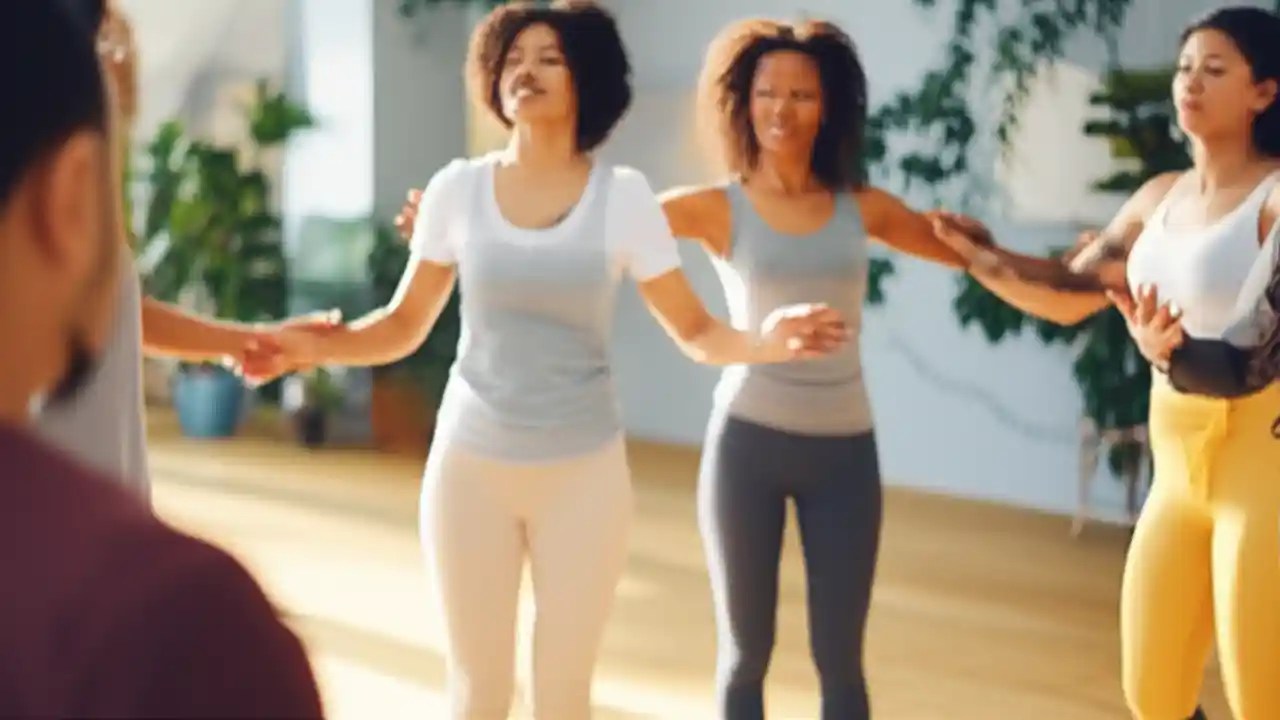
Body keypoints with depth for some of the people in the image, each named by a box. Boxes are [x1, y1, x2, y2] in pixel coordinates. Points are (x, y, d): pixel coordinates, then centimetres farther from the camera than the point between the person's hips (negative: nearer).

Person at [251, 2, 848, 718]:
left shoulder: (623, 196, -7)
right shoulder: (458, 188, -4)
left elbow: (696, 331, -4)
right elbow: (405, 324, 4)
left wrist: (765, 340, -25)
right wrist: (320, 345, -15)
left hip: (583, 472, -1)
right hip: (471, 465, 1)